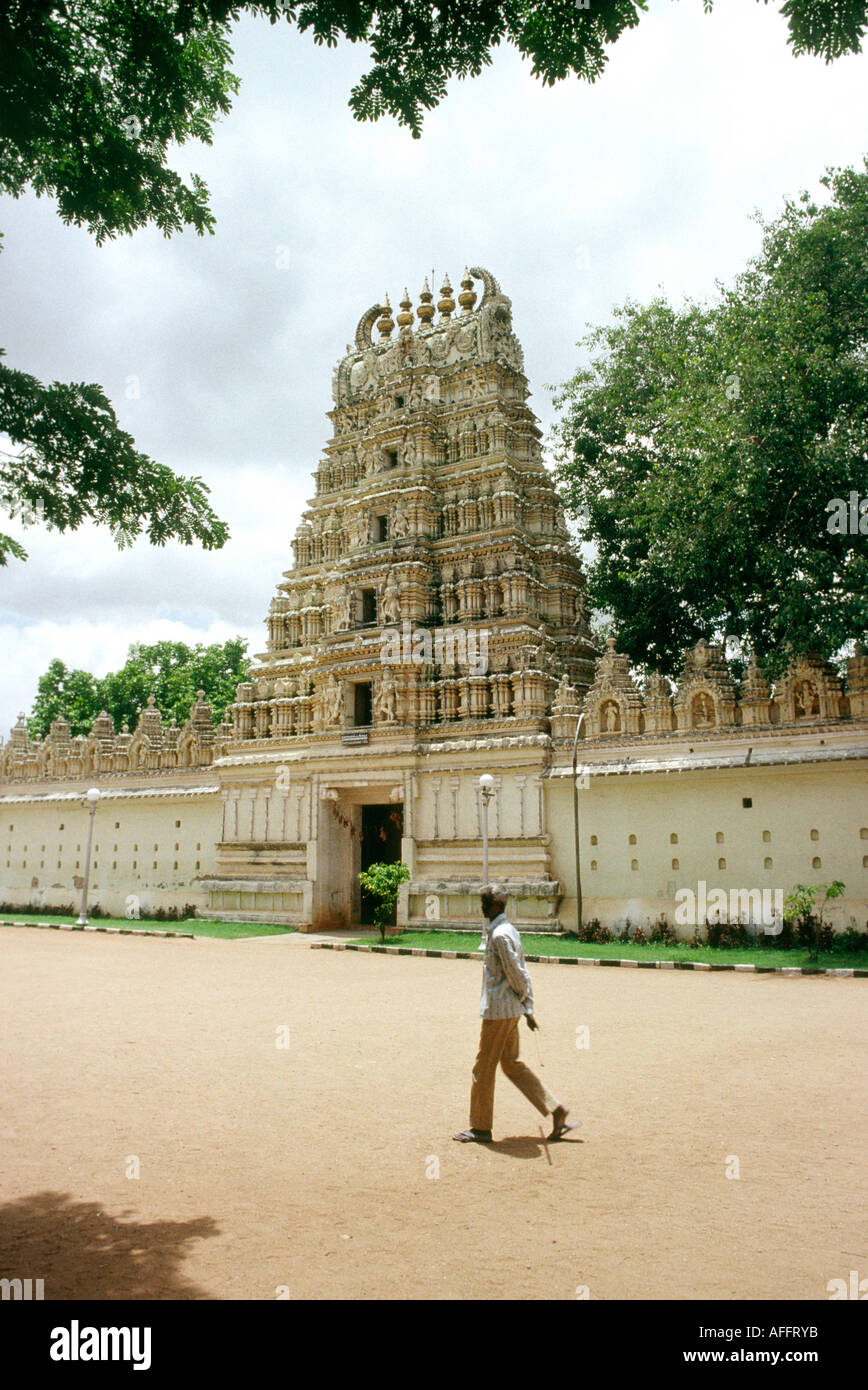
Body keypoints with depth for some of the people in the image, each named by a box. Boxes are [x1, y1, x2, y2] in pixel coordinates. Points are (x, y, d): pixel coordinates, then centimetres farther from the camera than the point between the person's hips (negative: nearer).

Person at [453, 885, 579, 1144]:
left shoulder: (500, 935, -18)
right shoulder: (508, 930, 12)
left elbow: (516, 973, -18)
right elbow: (521, 973, 14)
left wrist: (523, 996, 1)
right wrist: (528, 1007, 14)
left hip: (498, 1010, -10)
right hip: (511, 1010, 10)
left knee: (483, 1067, 3)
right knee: (512, 1064, 16)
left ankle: (480, 1128, 15)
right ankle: (556, 1111, 16)